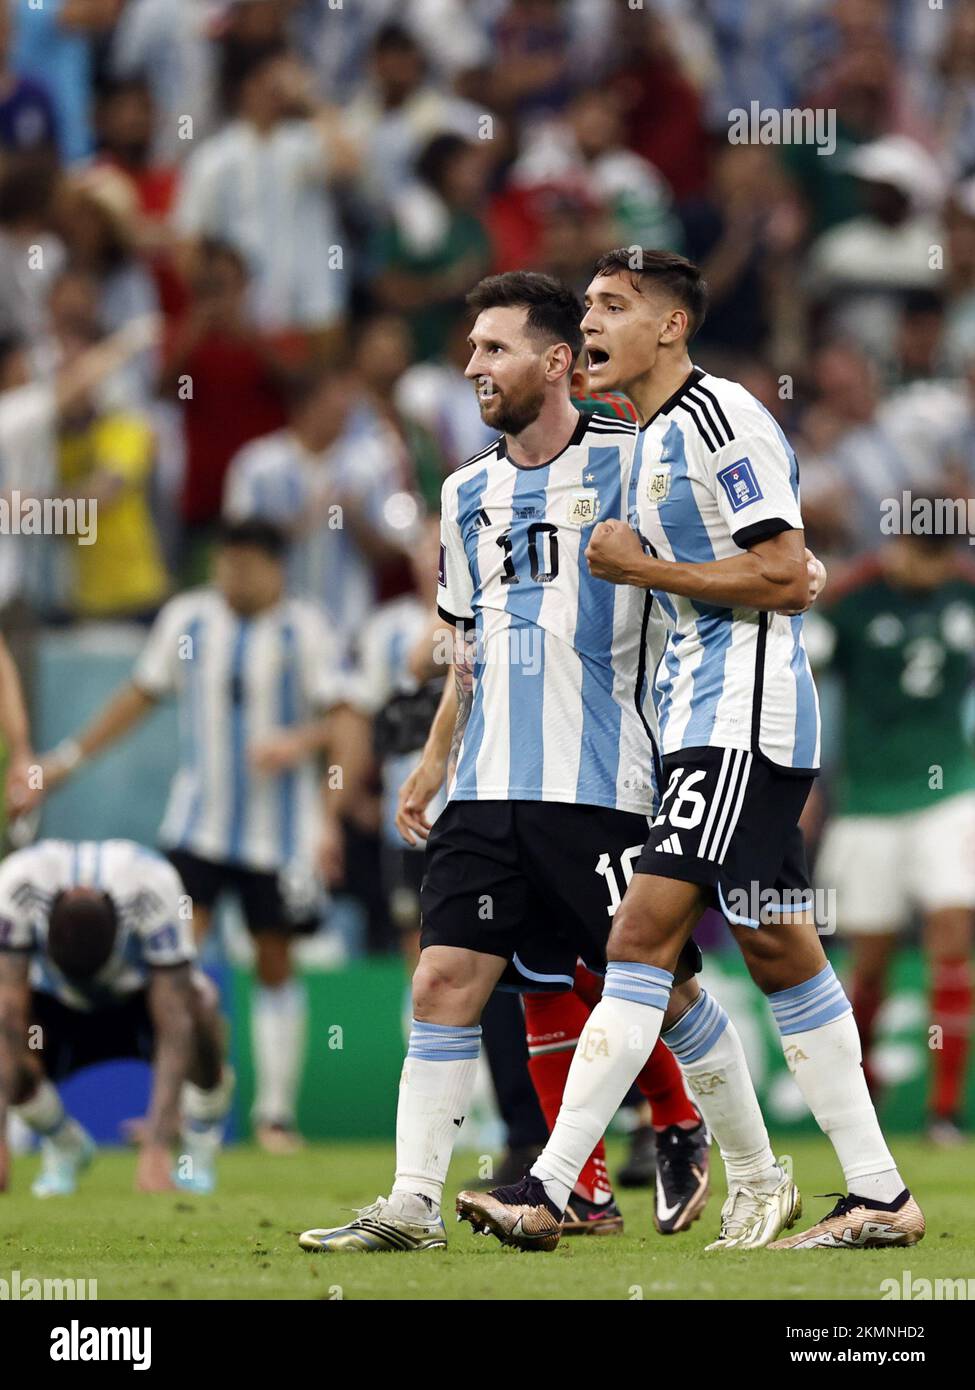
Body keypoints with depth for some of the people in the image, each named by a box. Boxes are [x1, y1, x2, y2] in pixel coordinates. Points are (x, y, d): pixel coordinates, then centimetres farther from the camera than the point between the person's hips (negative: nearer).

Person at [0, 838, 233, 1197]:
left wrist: (156, 1148, -47)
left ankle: (199, 1154, -8)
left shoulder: (154, 890, -38)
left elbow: (174, 1028, -40)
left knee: (200, 1007, -36)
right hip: (58, 1003, 1)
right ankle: (64, 1147, 4)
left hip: (140, 994, -1)